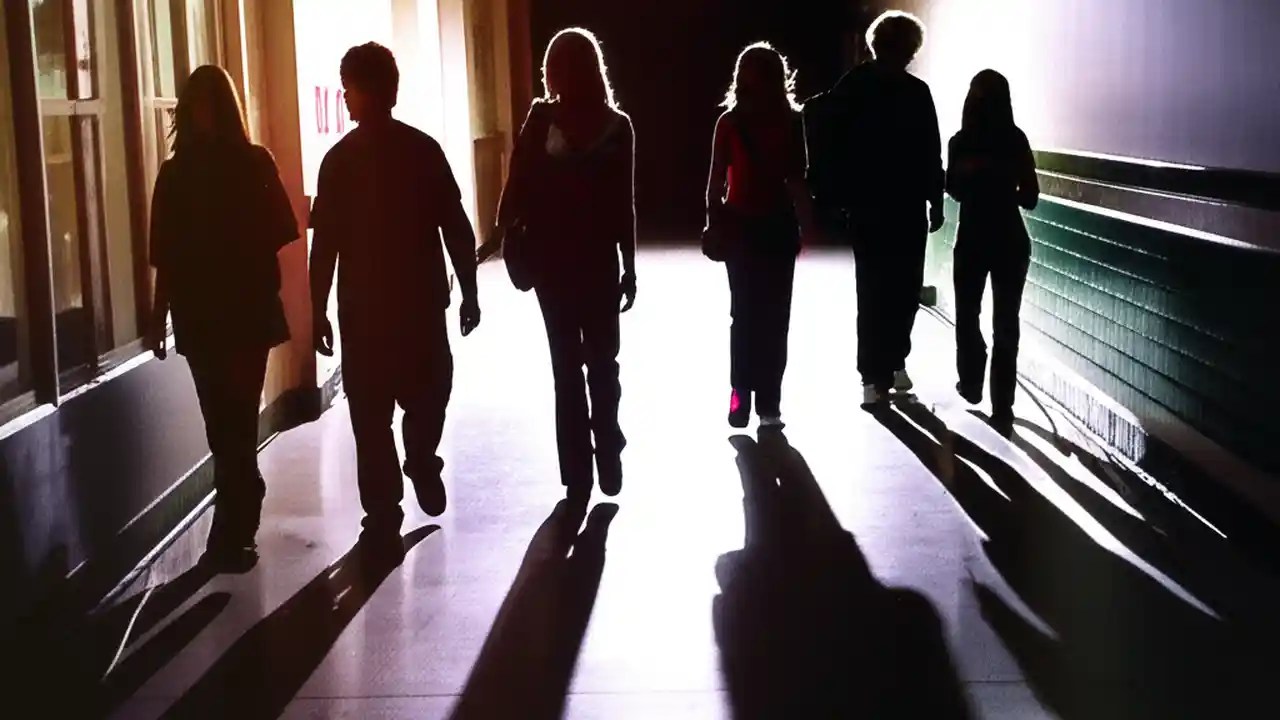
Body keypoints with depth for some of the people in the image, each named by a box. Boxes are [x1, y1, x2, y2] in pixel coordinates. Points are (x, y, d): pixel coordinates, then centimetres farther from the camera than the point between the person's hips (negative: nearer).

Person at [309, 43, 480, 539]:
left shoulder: (339, 159, -4)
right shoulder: (425, 149, -1)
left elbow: (325, 241, -5)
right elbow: (456, 227, -2)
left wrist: (319, 310, -1)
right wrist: (469, 291, 5)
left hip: (363, 305, -1)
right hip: (422, 298, 1)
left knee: (371, 412, 5)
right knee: (428, 390, 24)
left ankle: (383, 517, 5)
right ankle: (422, 466, 10)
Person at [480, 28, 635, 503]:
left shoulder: (542, 118, -6)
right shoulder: (616, 125, -4)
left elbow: (518, 185, -8)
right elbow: (624, 206, -2)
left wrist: (501, 234, 5)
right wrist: (629, 268, 4)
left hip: (551, 258, 0)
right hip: (599, 259, 0)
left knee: (568, 364, 7)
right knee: (602, 361, 13)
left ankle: (579, 474, 10)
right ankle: (607, 463, 14)